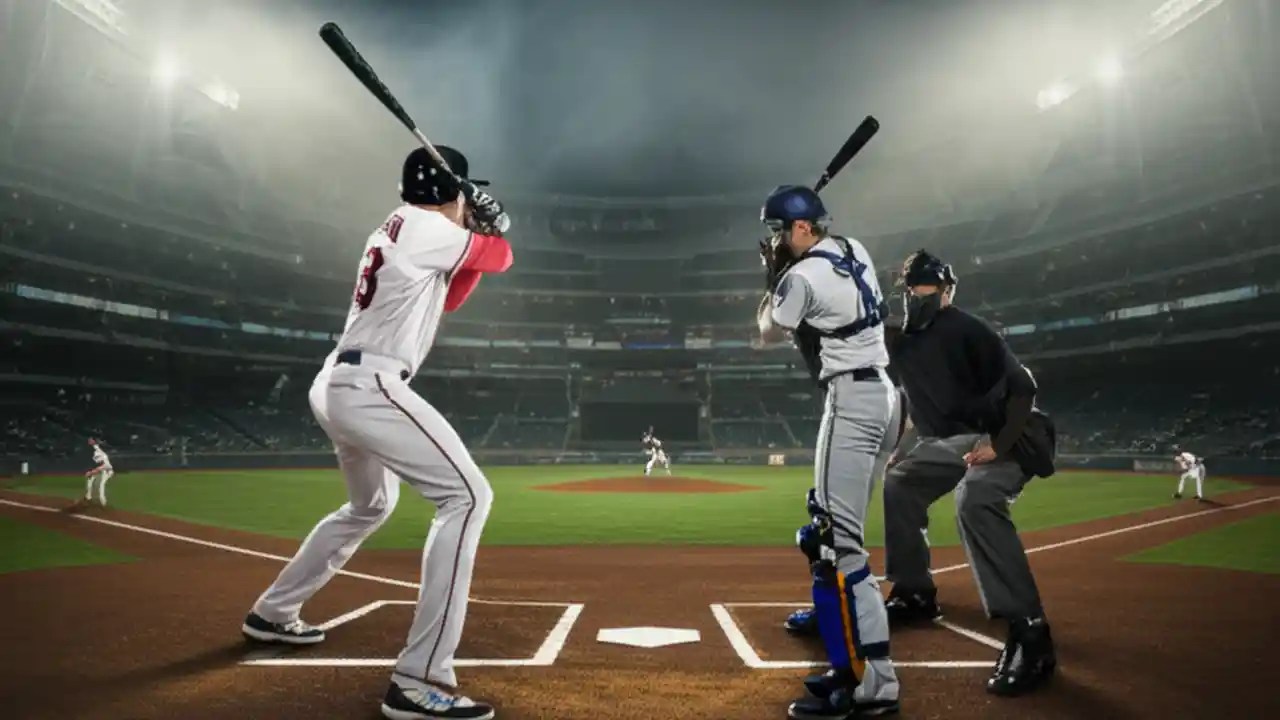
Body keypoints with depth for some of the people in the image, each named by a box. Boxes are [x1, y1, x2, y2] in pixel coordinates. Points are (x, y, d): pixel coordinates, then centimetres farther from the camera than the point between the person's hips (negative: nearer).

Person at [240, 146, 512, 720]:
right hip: (369, 388, -10)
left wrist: (477, 235, 21)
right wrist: (484, 232, 23)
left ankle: (272, 614, 43)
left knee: (370, 505, 30)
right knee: (466, 496, -16)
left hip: (339, 387, 11)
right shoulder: (429, 229, -8)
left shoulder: (397, 231, 21)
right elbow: (500, 258, 4)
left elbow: (448, 300, 29)